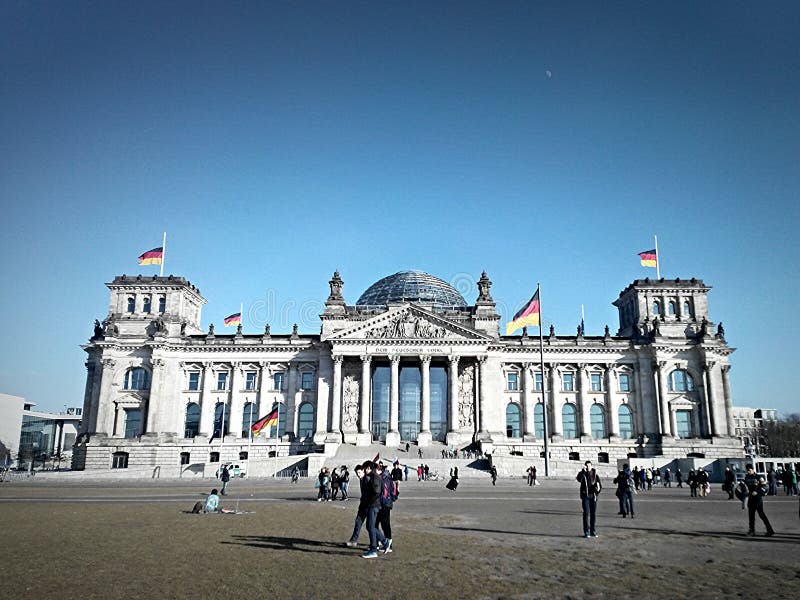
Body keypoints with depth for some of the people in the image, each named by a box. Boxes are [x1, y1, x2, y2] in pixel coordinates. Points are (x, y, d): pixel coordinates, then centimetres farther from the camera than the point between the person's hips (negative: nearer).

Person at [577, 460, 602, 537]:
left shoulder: (595, 474, 6)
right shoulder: (582, 474, -2)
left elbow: (600, 484, 6)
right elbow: (579, 479, -24)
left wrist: (598, 488, -17)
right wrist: (583, 471, -35)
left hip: (593, 496, 3)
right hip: (585, 496, -3)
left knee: (593, 514, 8)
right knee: (586, 513, -6)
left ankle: (593, 531, 19)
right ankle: (586, 532, -3)